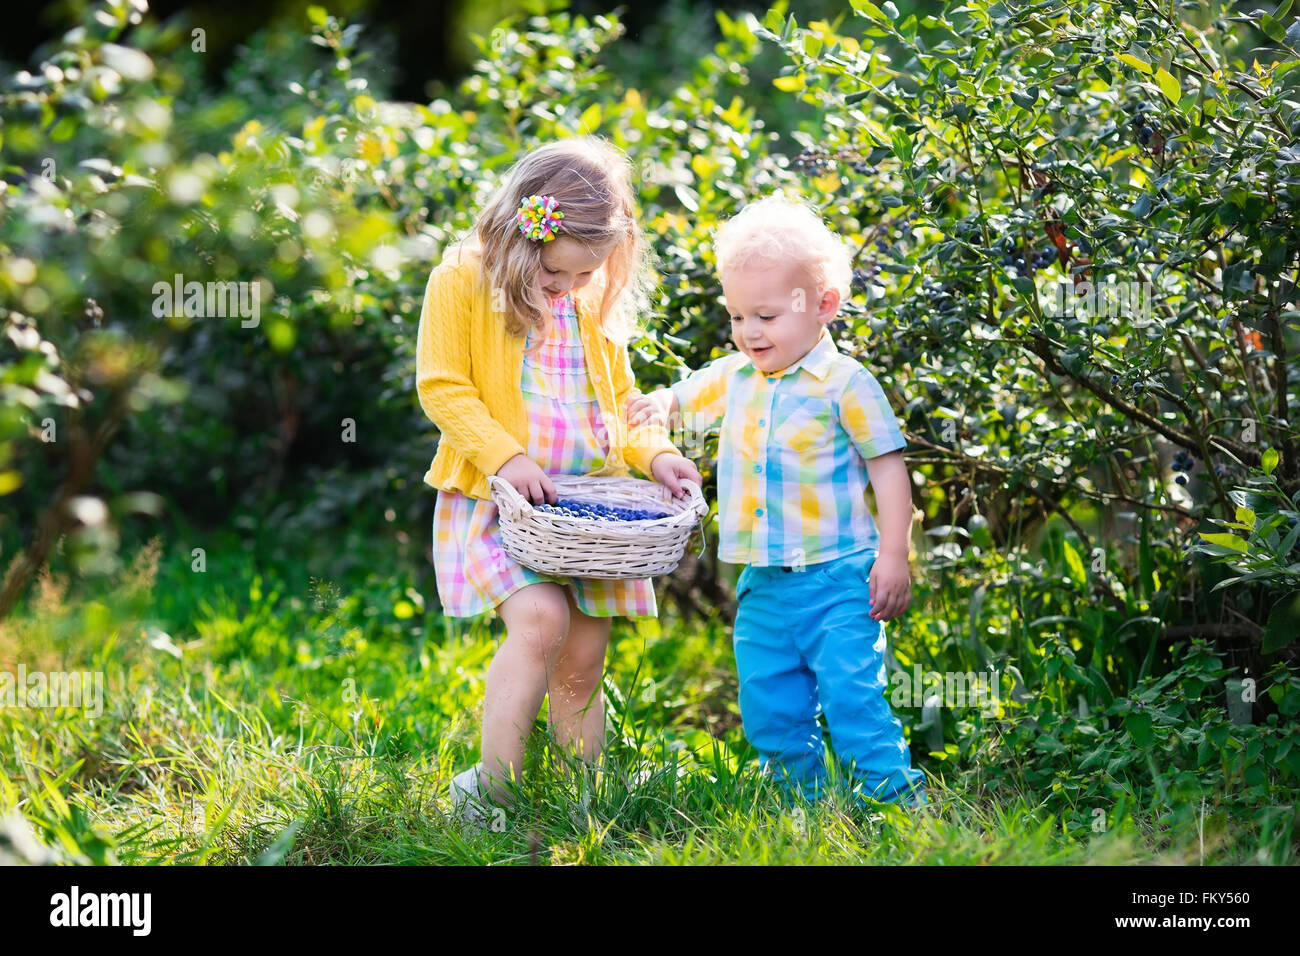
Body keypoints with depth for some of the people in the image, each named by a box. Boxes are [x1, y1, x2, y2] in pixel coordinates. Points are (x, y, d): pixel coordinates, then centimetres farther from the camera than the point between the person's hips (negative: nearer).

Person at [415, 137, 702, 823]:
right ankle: (490, 789, -16)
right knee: (539, 619, -26)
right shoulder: (464, 279, -7)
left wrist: (653, 454, 0)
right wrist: (505, 456, -19)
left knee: (580, 667, 5)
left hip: (587, 502, 5)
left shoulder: (598, 301, 10)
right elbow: (441, 386, -9)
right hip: (493, 499, -5)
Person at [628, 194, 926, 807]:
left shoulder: (846, 384, -8)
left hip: (836, 578, -6)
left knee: (852, 699, -14)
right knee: (769, 711, 9)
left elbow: (889, 471, -5)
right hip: (762, 586, 6)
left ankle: (900, 803, -10)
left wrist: (893, 557, -10)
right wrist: (654, 406, 0)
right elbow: (684, 400, 26)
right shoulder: (734, 379, 9)